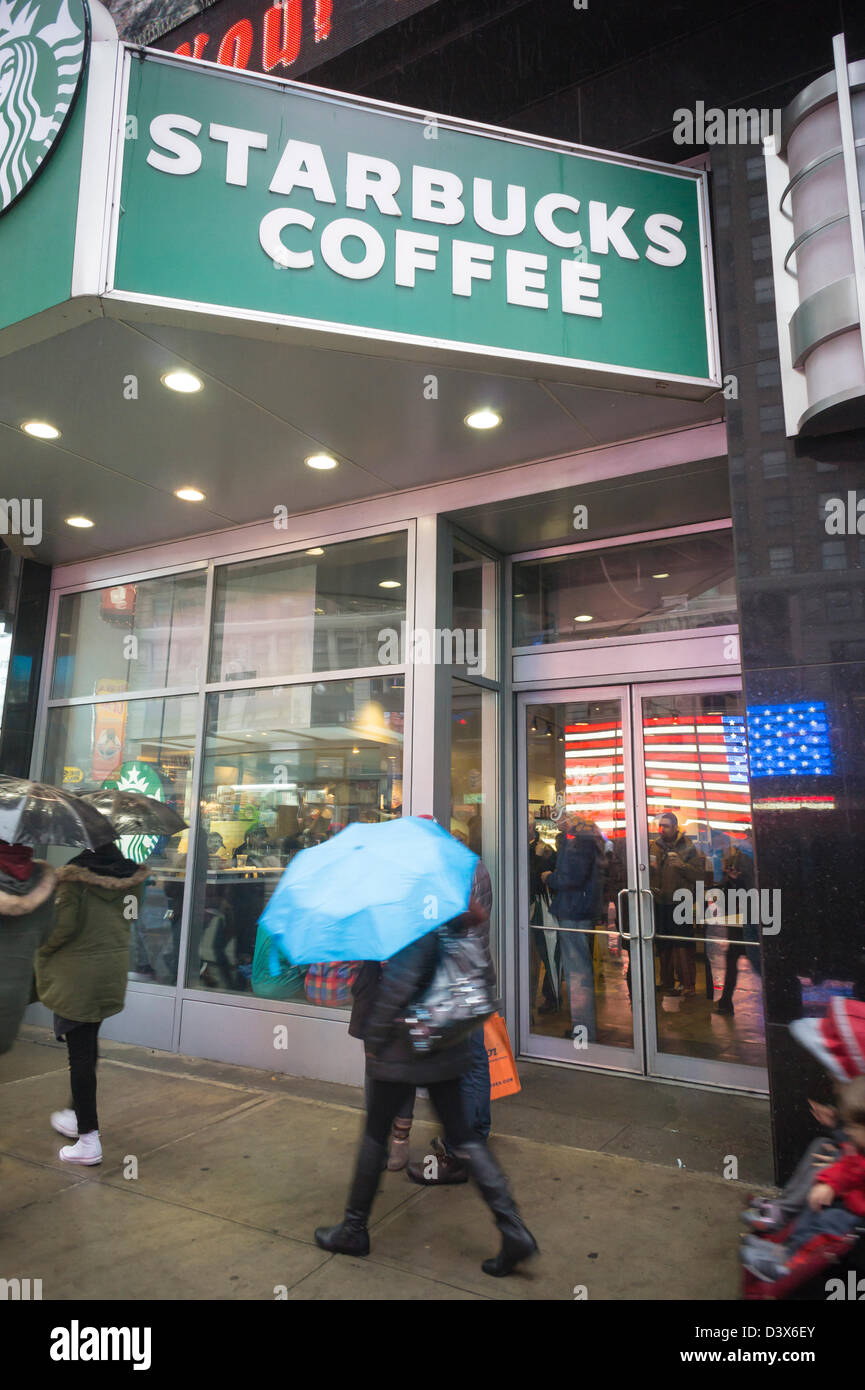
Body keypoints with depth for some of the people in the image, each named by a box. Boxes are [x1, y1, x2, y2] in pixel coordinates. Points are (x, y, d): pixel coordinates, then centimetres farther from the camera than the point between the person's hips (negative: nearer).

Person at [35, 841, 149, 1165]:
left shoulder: (73, 878, -18)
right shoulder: (129, 877, -2)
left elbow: (64, 927, -17)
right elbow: (130, 920, 4)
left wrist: (43, 953, 1)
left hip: (76, 975, -6)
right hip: (113, 972, 6)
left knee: (79, 1053, 3)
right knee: (88, 1045, 24)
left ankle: (89, 1140, 8)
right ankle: (79, 1114, 41)